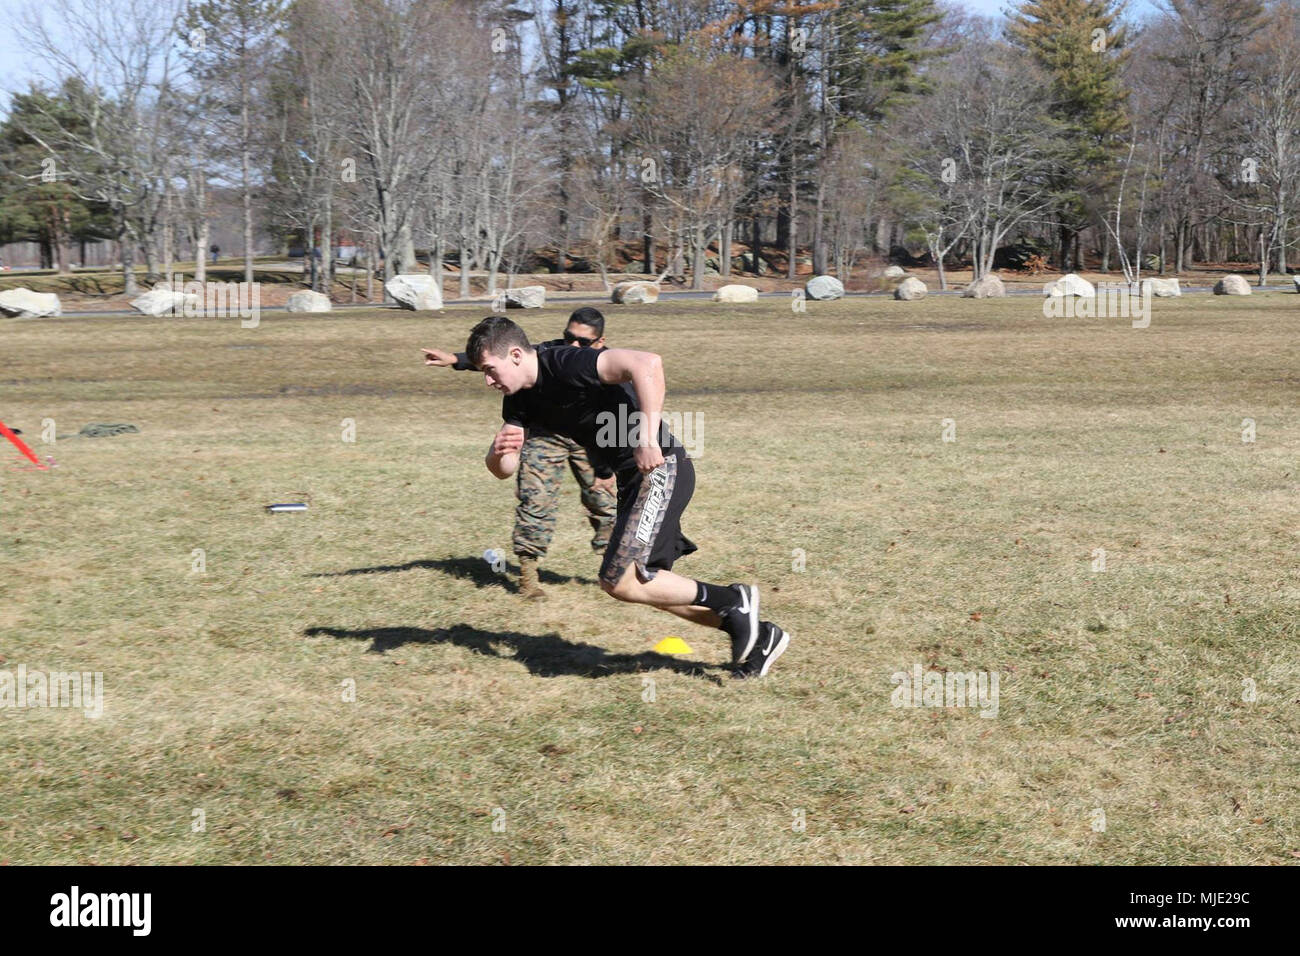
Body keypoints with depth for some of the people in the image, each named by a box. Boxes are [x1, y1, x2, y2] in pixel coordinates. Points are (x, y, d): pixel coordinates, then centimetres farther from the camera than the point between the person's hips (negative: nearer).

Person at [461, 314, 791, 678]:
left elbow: (647, 364, -34)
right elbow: (504, 469, 7)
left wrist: (648, 440, -35)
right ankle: (759, 636, 24)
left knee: (619, 582, -13)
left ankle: (733, 601, 2)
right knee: (648, 583, 14)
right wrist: (498, 452, -17)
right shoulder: (519, 400, 7)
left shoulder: (567, 365, -21)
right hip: (633, 479, 10)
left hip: (660, 468, -10)